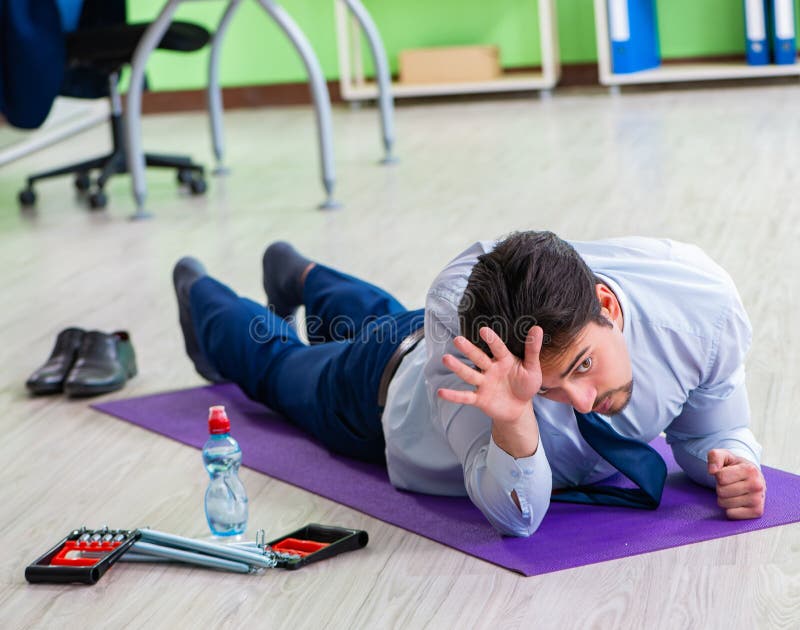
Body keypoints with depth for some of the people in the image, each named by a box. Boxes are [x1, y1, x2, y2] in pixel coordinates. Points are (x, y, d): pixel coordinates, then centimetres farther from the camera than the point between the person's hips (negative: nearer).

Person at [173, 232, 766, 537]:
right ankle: (199, 290, 66)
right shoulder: (458, 335, -51)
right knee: (280, 363, 32)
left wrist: (732, 460, -46)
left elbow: (711, 431, -23)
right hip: (396, 388, -3)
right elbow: (515, 516, -47)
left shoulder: (705, 299, -44)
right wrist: (514, 415, -67)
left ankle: (300, 275, 73)